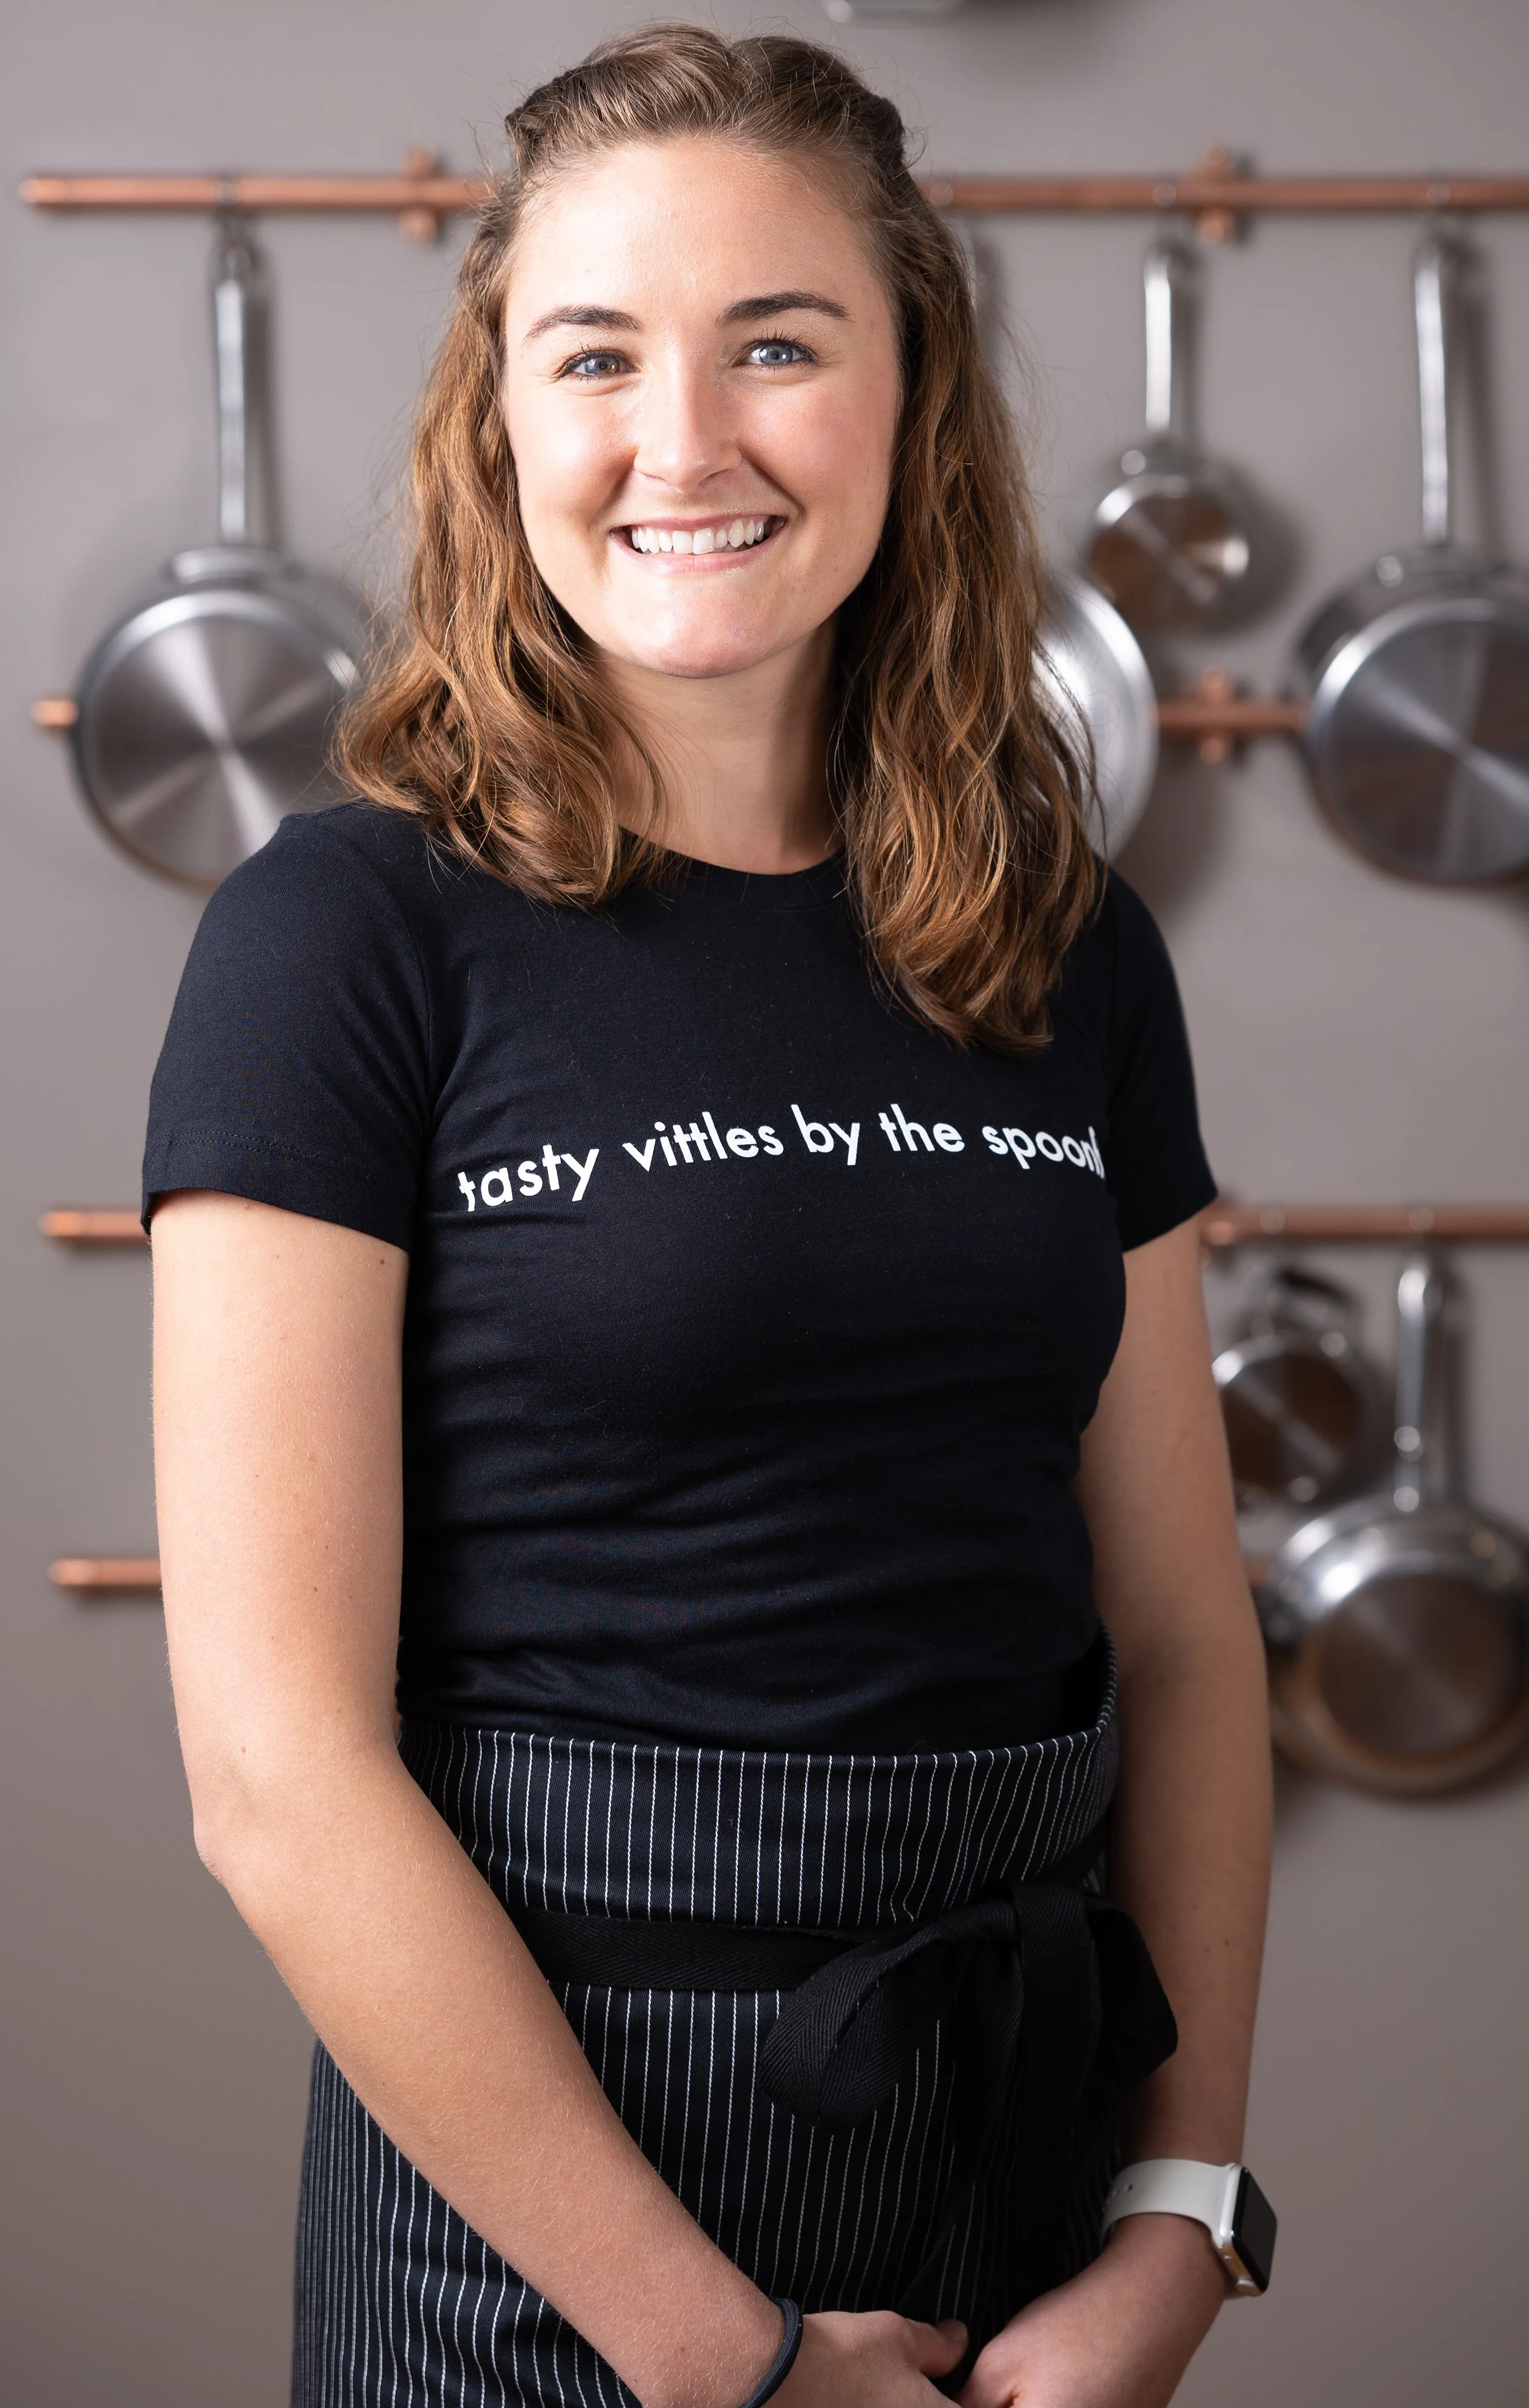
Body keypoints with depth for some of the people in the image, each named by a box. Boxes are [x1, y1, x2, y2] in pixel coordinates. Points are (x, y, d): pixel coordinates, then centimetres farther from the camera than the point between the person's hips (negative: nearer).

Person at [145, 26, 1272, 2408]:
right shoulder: (351, 933, -11)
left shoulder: (1070, 957, 3)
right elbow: (279, 1763, -15)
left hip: (1039, 2105, 5)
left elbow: (1182, 1630, 6)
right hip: (533, 2161, -4)